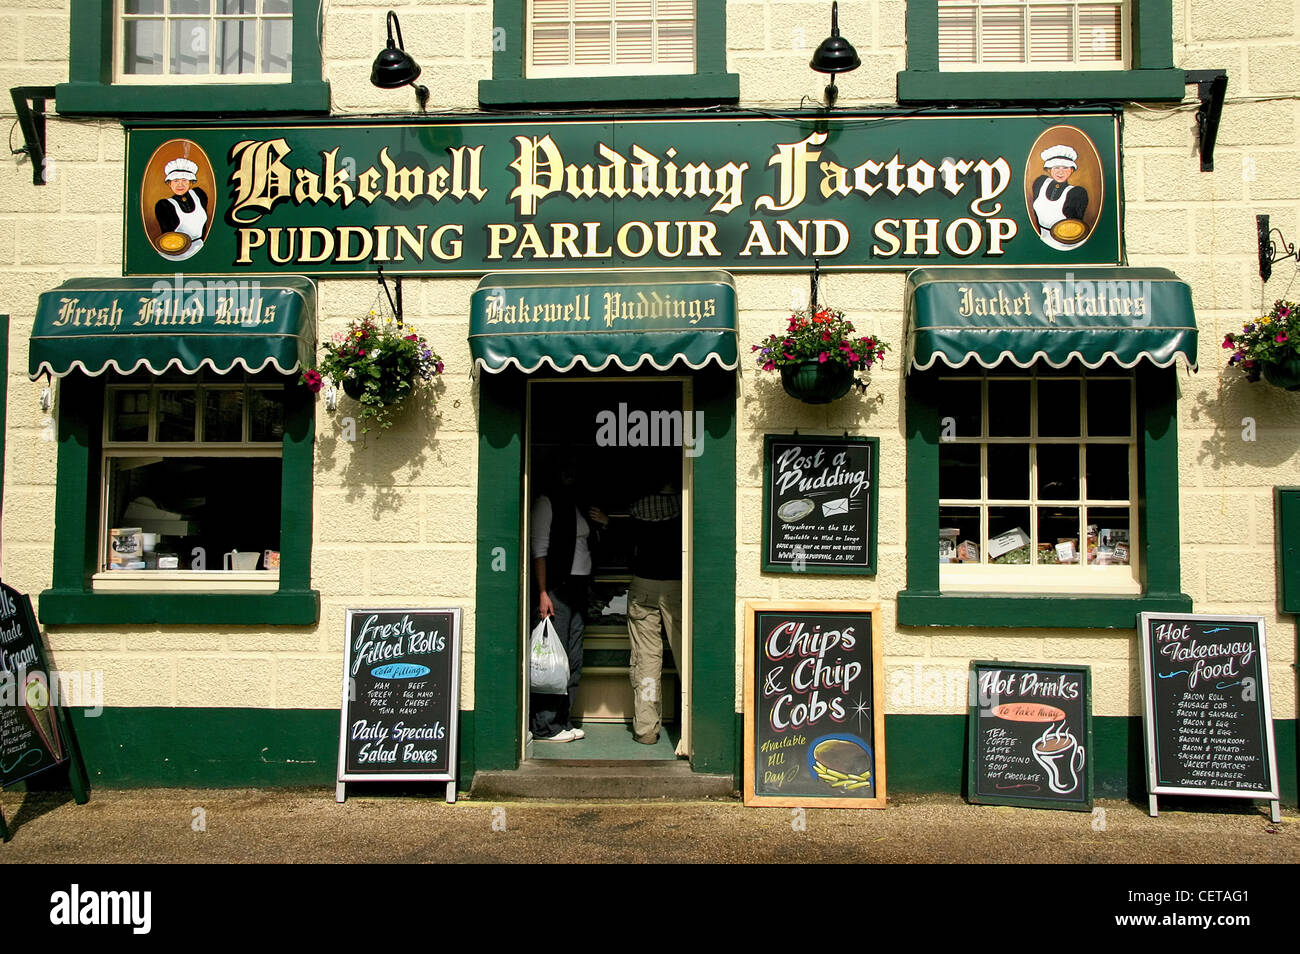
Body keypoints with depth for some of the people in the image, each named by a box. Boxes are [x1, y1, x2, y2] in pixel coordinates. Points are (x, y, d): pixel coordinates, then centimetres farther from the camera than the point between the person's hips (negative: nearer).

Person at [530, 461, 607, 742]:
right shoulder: (546, 502, -3)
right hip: (556, 588, -8)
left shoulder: (578, 507, 19)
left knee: (573, 662, 9)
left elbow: (589, 546, 29)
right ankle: (544, 727, -3)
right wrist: (543, 593, -18)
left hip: (578, 589, 8)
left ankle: (563, 722, 16)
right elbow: (539, 548, -10)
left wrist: (604, 523, 9)